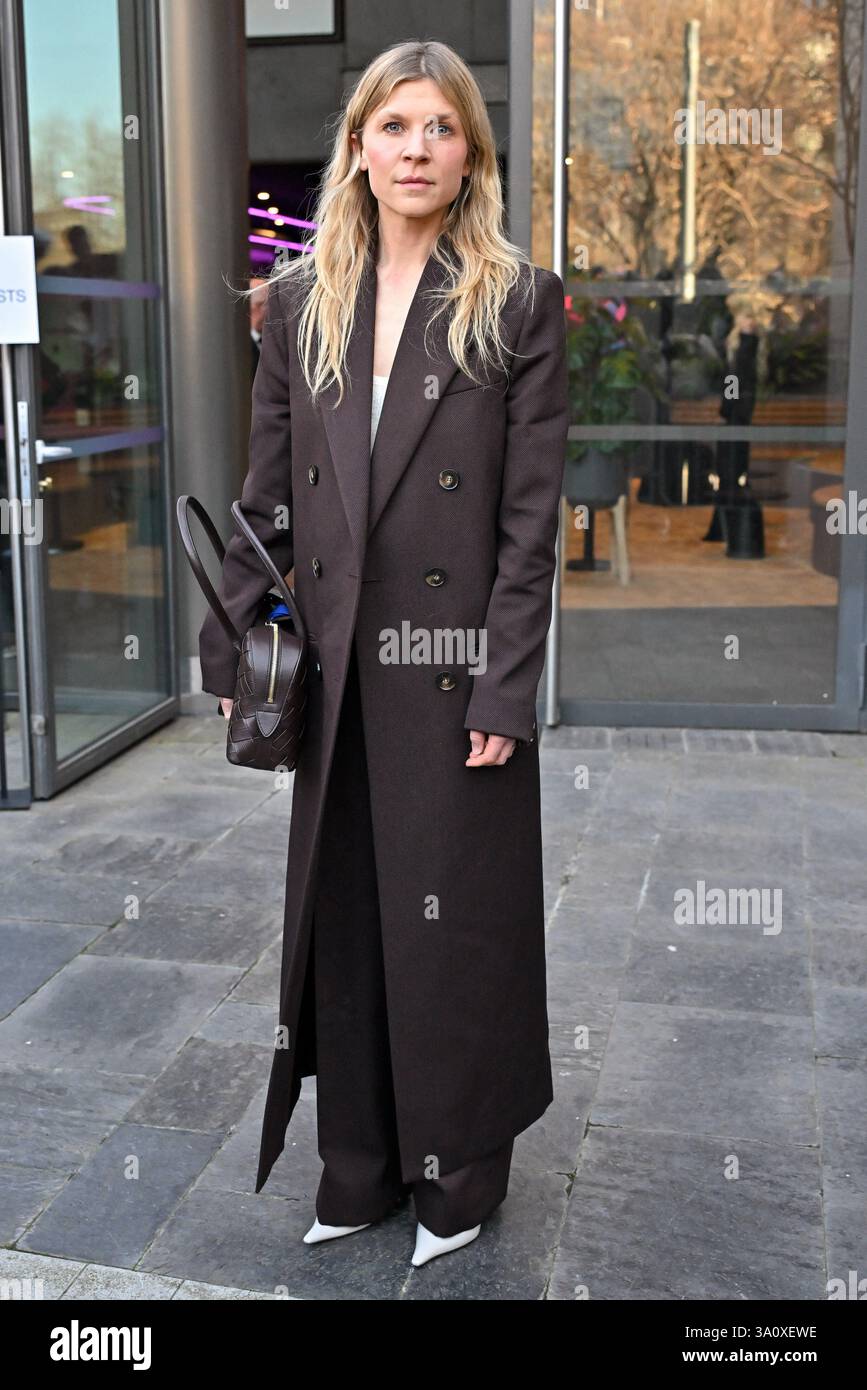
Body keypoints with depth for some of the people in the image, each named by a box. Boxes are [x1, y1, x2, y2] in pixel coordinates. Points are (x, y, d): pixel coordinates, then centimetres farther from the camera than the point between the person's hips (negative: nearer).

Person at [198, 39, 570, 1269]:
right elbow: (267, 497, 9)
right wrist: (237, 651, 3)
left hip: (458, 675, -4)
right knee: (341, 916, 12)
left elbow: (533, 517, -7)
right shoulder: (299, 305, 8)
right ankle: (361, 1168, 31)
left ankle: (461, 1175, 28)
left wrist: (505, 690, -13)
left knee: (457, 920, 7)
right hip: (335, 677, 4)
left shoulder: (521, 304, -3)